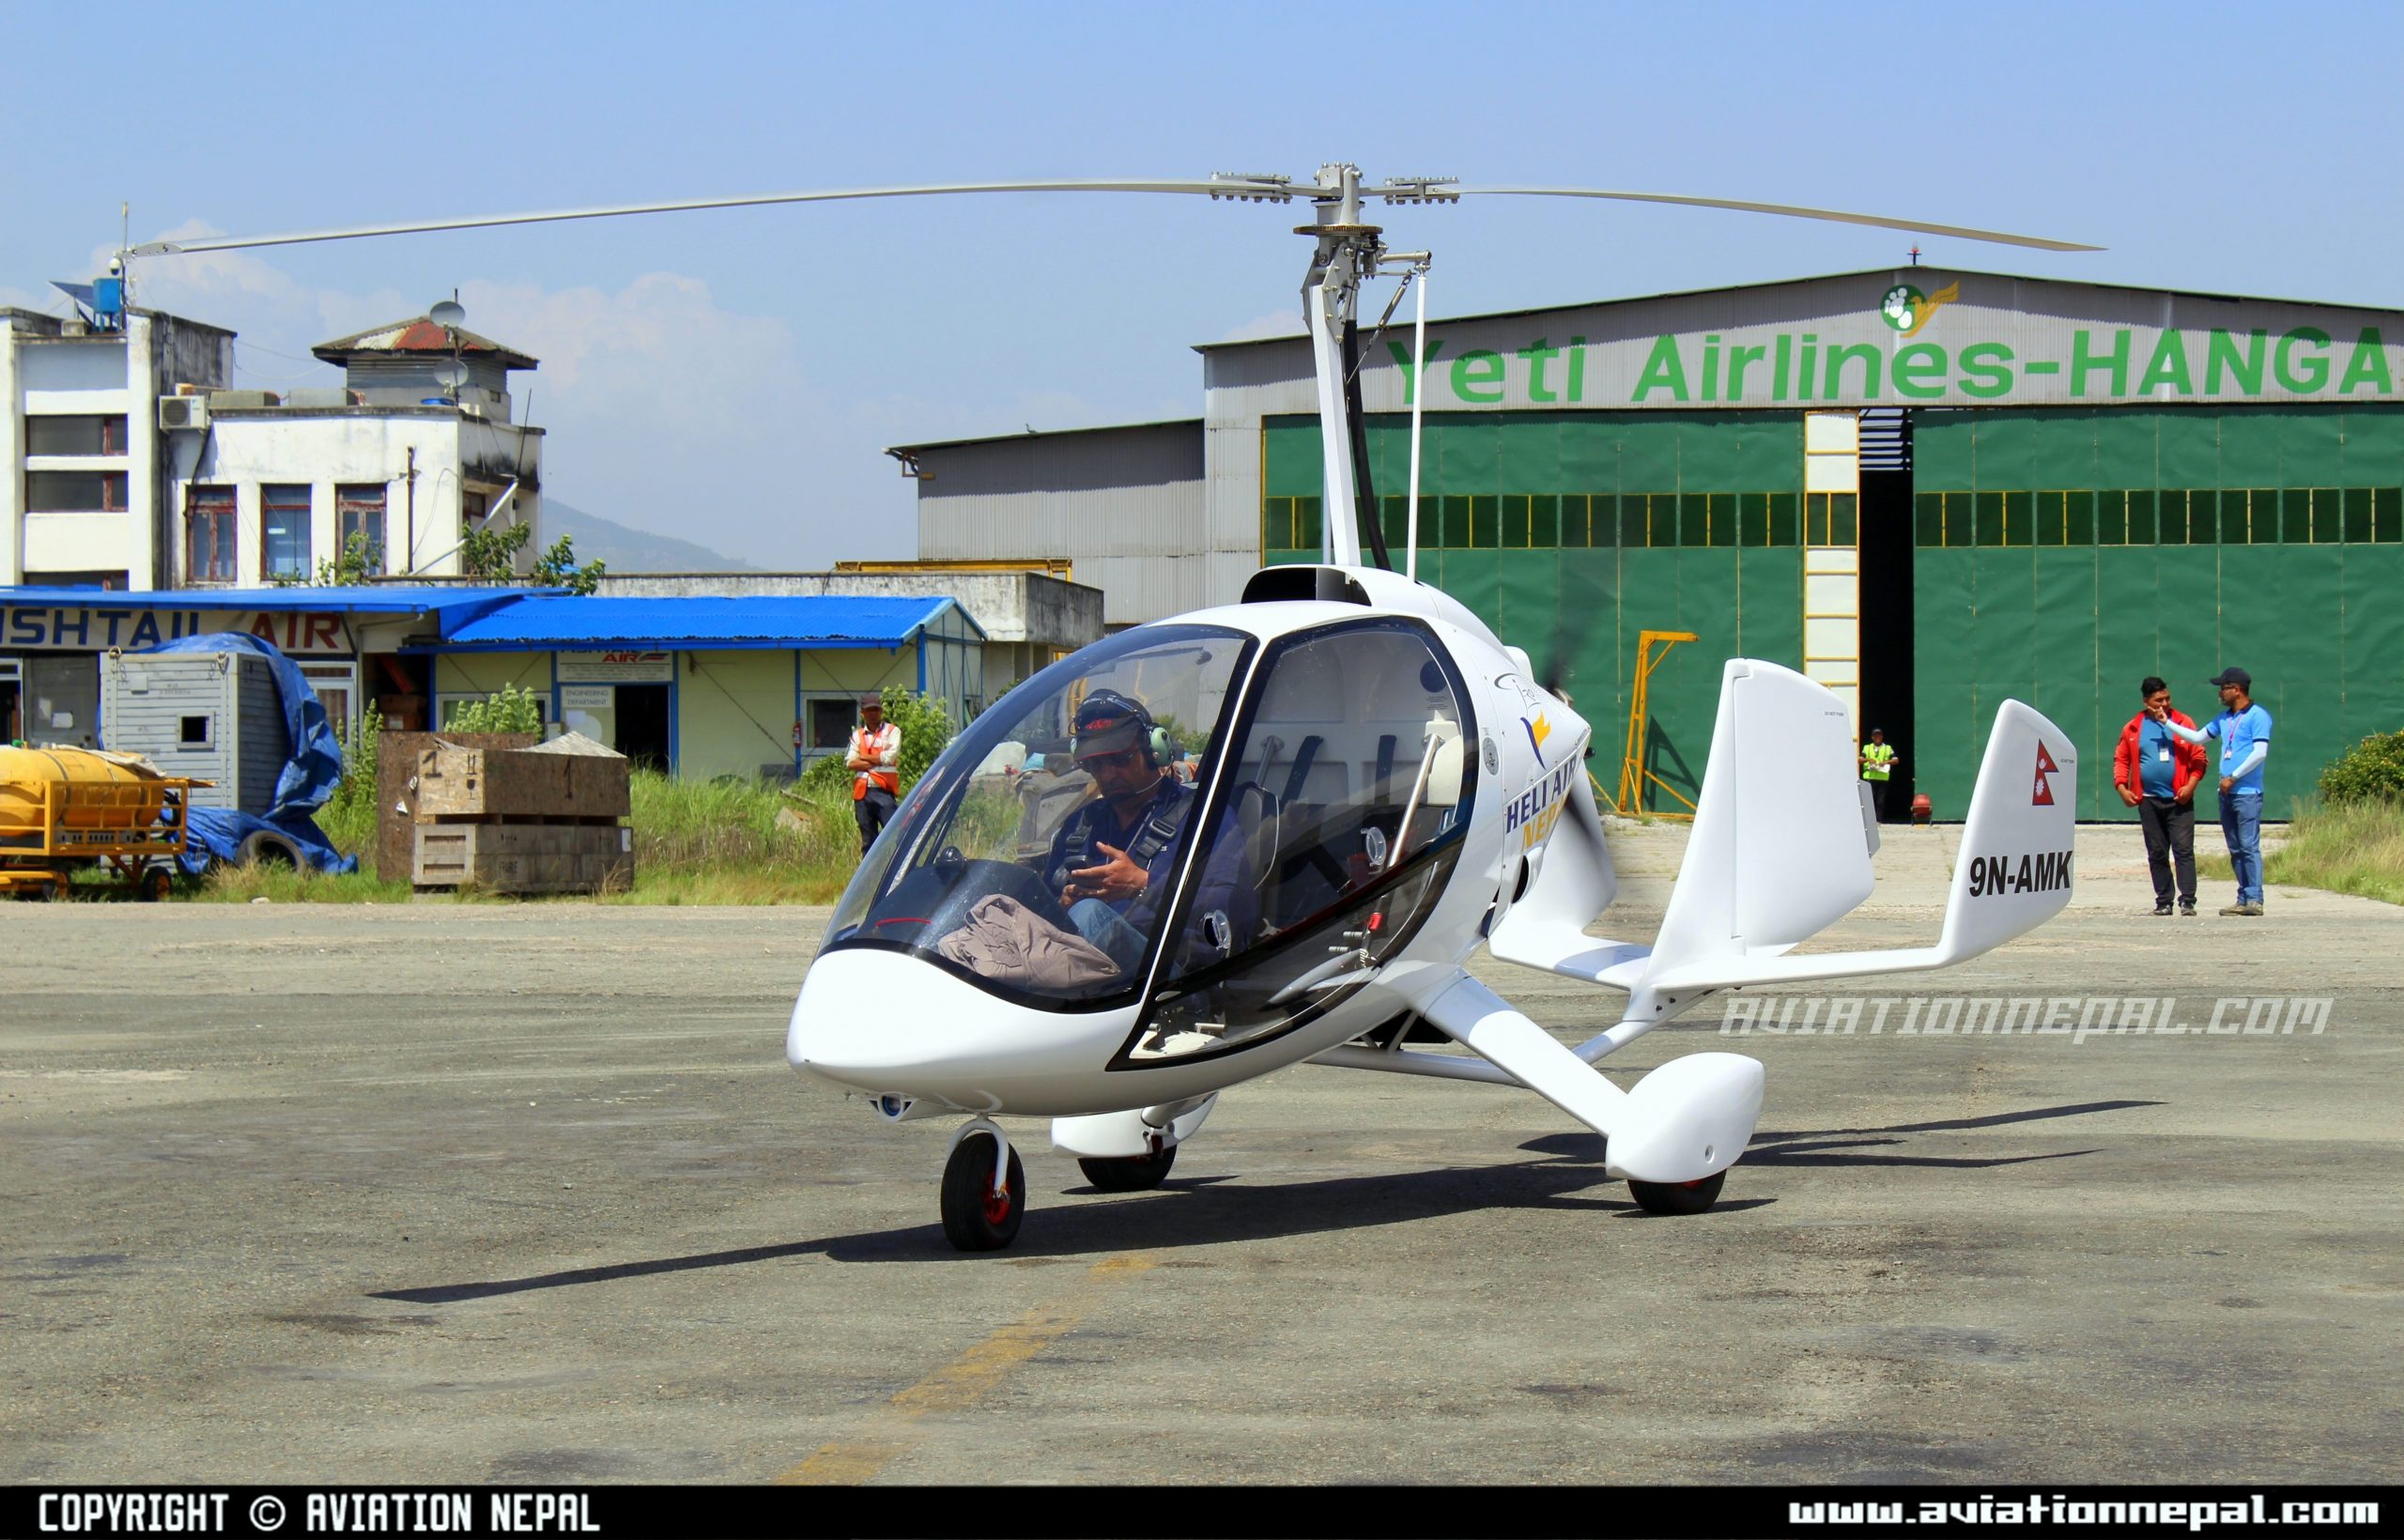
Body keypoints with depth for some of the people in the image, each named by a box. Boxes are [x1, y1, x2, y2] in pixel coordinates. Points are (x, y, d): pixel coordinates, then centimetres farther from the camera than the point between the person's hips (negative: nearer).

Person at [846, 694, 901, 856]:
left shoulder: (892, 731, 5)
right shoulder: (857, 735, 16)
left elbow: (890, 757, -10)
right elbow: (850, 762, 2)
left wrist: (864, 758, 1)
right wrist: (877, 761, -7)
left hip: (884, 791, -4)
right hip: (862, 792, 4)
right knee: (868, 842, 8)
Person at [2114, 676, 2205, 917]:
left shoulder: (2183, 723, 2)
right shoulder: (2133, 728, 7)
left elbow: (2198, 757, 0)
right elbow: (2121, 759, 11)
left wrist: (2191, 785, -12)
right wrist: (2122, 787, -3)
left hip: (2179, 800, -2)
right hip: (2149, 801, 2)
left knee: (2184, 850, -8)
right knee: (2156, 854, 7)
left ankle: (2187, 901, -10)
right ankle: (2163, 901, 14)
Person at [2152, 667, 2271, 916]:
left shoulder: (2257, 716, -7)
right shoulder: (2224, 718, 18)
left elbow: (2260, 753, -15)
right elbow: (2198, 738, 25)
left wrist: (2233, 777, -13)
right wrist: (2167, 723, 20)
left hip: (2247, 793, -8)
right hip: (2227, 793, 8)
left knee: (2249, 846, -11)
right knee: (2235, 849, 8)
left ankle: (2255, 899, -12)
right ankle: (2243, 899, 10)